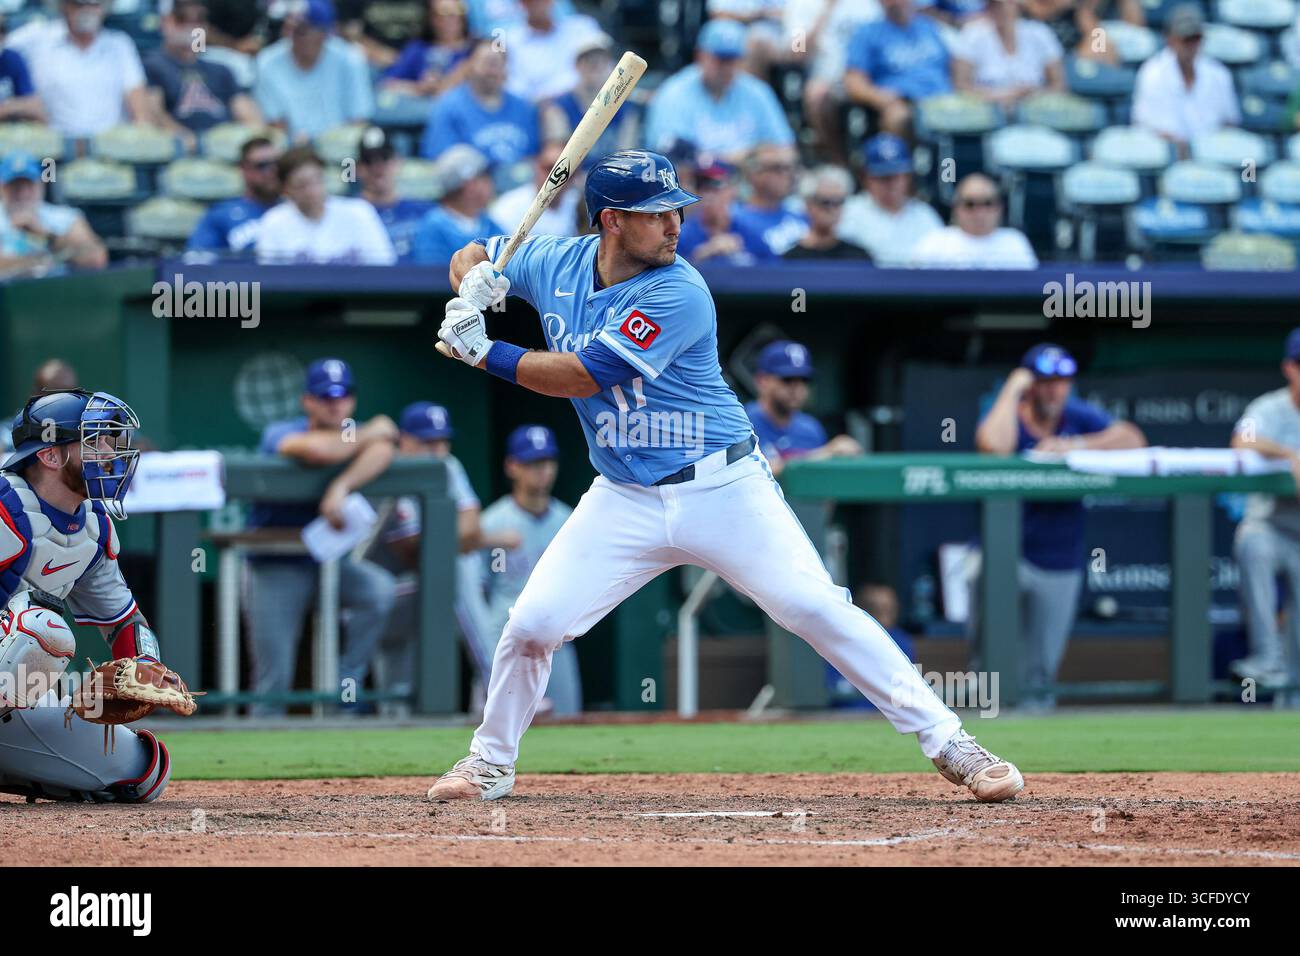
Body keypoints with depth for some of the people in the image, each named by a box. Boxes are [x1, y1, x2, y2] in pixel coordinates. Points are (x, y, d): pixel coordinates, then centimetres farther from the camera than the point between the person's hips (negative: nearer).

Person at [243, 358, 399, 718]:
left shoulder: (355, 434, 1)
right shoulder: (280, 433, -12)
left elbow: (382, 452, -25)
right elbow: (316, 450, -37)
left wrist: (342, 486, -42)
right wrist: (367, 434, -19)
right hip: (275, 565, -4)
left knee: (381, 590, -26)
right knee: (273, 681, -9)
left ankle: (346, 684, -11)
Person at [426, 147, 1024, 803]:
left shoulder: (678, 294, -18)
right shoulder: (553, 264, -1)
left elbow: (580, 377, -21)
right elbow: (472, 257, 16)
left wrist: (485, 353, -17)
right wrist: (475, 279, -8)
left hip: (722, 491, -4)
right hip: (625, 500, 4)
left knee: (816, 608, -14)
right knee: (532, 624, -5)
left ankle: (945, 739, -10)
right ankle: (490, 762, 19)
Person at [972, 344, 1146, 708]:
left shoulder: (1078, 416, 2)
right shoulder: (1009, 418, -8)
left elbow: (1133, 439, -12)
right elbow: (993, 445, -34)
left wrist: (1075, 445, -22)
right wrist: (1012, 389, -21)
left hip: (1060, 565, 3)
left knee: (1040, 671, 8)